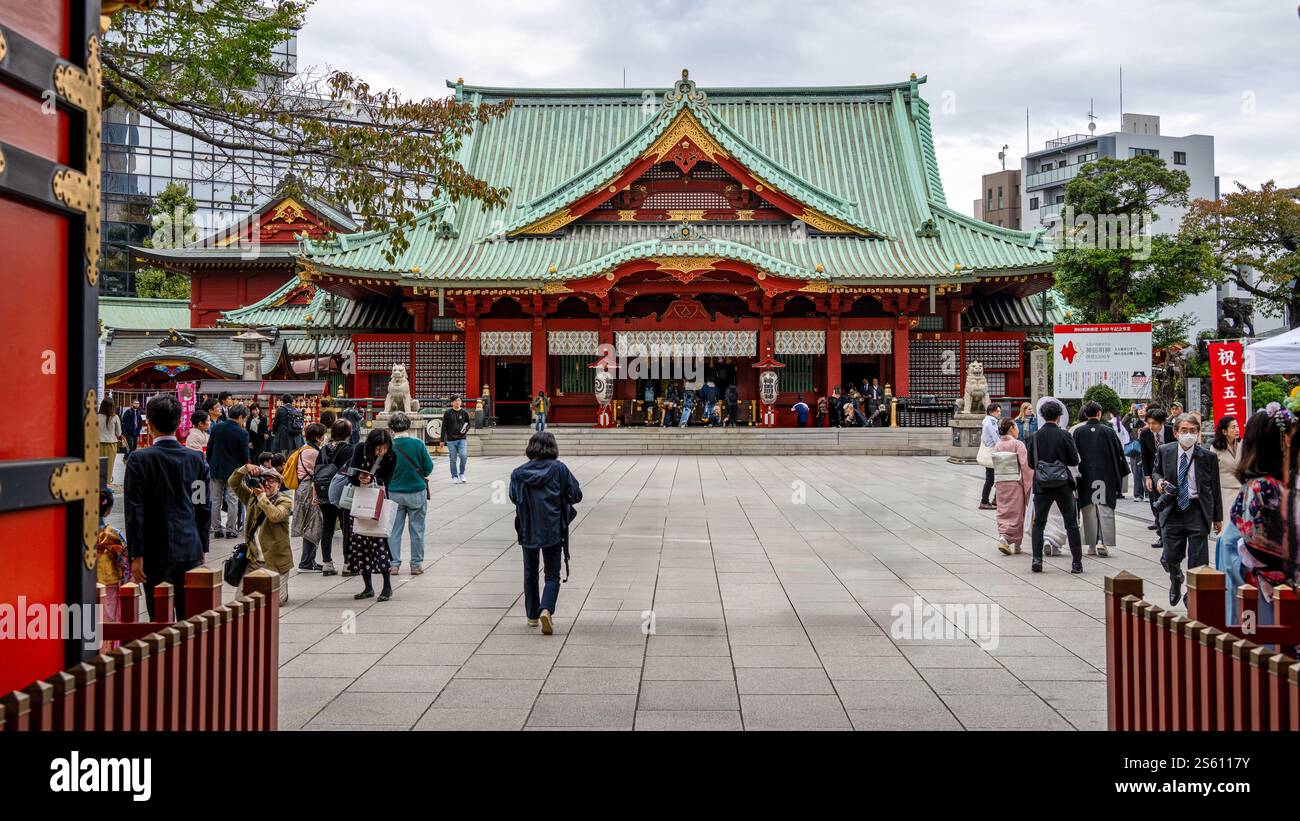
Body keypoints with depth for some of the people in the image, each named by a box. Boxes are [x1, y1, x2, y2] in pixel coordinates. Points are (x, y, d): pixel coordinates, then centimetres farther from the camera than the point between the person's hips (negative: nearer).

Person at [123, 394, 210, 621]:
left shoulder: (139, 459, -9)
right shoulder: (197, 458, 2)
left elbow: (134, 511, -10)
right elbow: (203, 507, 6)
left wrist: (136, 555, -5)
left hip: (156, 552, -3)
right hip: (191, 551, 4)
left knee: (160, 618, 2)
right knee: (189, 617, 10)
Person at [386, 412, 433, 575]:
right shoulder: (418, 443, -10)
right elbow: (429, 468, -5)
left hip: (394, 493, 1)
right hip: (417, 492, 0)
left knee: (394, 529, 11)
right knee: (417, 529, 10)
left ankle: (393, 564, 13)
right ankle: (416, 564, 15)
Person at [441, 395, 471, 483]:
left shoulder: (464, 412, 6)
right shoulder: (447, 412, 1)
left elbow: (468, 424, 16)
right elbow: (444, 427, 3)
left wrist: (465, 430, -7)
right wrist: (442, 440, 0)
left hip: (462, 439, 0)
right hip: (451, 440, 0)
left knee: (464, 456, -15)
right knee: (453, 459, 3)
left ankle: (462, 473, 6)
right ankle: (454, 477, 16)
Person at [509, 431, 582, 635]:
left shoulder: (518, 473, -5)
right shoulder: (559, 469, -9)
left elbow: (513, 497, 6)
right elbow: (575, 495, -5)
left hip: (527, 530, 2)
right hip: (553, 530, -2)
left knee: (530, 572, 18)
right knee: (552, 574, 7)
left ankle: (532, 615, 25)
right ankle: (546, 609, -15)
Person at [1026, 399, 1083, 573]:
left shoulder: (1035, 436, -3)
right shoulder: (1065, 436, -8)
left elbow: (1031, 463, 2)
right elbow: (1075, 460, -2)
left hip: (1042, 486, 1)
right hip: (1063, 485, -1)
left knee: (1038, 523, 13)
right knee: (1071, 524, 9)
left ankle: (1037, 559, 1)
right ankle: (1077, 562, 8)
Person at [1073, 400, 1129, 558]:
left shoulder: (1078, 432, -2)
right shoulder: (1108, 431, -3)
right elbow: (1119, 453, 2)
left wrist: (1076, 475, 10)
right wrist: (1121, 474, 12)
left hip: (1085, 476, 1)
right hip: (1105, 474, -1)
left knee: (1088, 509, 7)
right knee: (1105, 508, 0)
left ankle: (1092, 545, 9)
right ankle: (1103, 541, -15)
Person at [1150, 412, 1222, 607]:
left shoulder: (1208, 456, -4)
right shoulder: (1164, 451, 1)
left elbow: (1215, 488, 3)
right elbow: (1155, 470, 20)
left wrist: (1217, 517, 7)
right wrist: (1158, 480, -5)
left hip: (1198, 511, -1)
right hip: (1172, 510, 2)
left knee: (1198, 560, 0)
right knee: (1170, 557, 3)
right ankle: (1176, 579, 38)